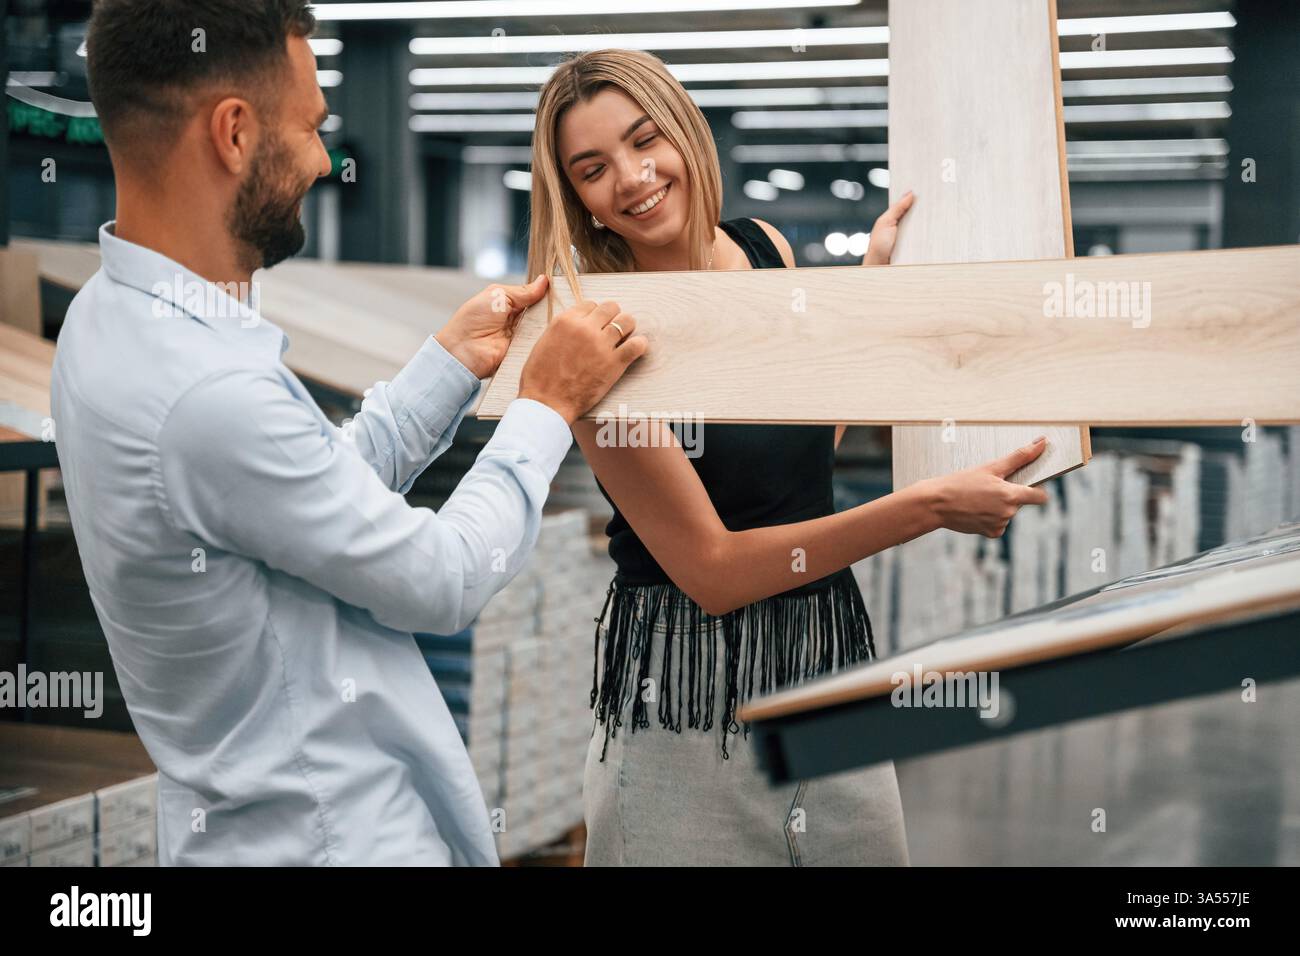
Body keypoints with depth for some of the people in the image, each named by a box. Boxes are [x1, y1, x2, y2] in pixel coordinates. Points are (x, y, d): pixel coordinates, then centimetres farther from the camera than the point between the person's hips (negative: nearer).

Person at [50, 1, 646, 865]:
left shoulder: (119, 314, -1)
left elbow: (336, 482, 8)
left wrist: (459, 357, 7)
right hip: (334, 834, -9)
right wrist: (549, 405, -6)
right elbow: (442, 581, -18)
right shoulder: (208, 394, -30)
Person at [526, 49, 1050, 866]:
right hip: (690, 696, -6)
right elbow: (711, 570, -17)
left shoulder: (764, 249, 2)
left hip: (832, 654, 6)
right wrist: (928, 508, -21)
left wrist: (875, 277, 11)